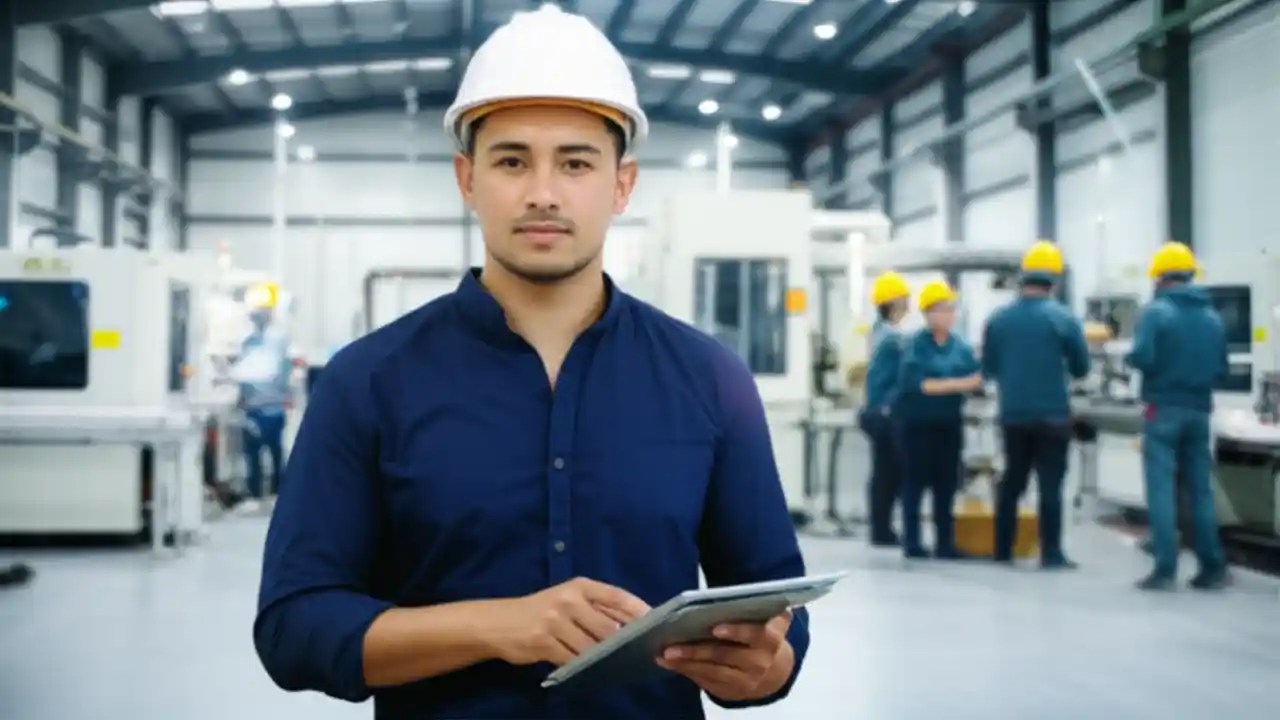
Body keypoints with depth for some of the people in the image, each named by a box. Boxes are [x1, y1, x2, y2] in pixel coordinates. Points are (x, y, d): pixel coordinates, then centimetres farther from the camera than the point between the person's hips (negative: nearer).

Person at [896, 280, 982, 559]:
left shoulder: (961, 346, 7)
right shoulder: (915, 345, -8)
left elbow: (976, 379, 2)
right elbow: (916, 383, -18)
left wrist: (971, 383, -20)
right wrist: (954, 384, -20)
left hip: (949, 422, 5)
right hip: (918, 422, -4)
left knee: (946, 483, 5)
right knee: (917, 481, 0)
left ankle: (945, 542, 11)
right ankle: (912, 542, 5)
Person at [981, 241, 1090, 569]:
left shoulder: (998, 319, 0)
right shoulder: (1064, 319, -9)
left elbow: (988, 369, 6)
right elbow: (1081, 368, -2)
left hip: (1012, 415, 3)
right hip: (1052, 415, -3)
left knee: (1012, 481, 14)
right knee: (1050, 484, 1)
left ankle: (1002, 550, 17)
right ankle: (1051, 554, 0)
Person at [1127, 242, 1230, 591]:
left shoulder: (1156, 311, -8)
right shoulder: (1213, 317, 7)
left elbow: (1141, 357, -18)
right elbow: (1221, 368, 9)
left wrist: (1131, 357, 3)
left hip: (1163, 410, -5)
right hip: (1199, 411, 5)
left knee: (1161, 490, -3)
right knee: (1201, 490, 11)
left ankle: (1165, 570, -8)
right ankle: (1213, 568, 14)